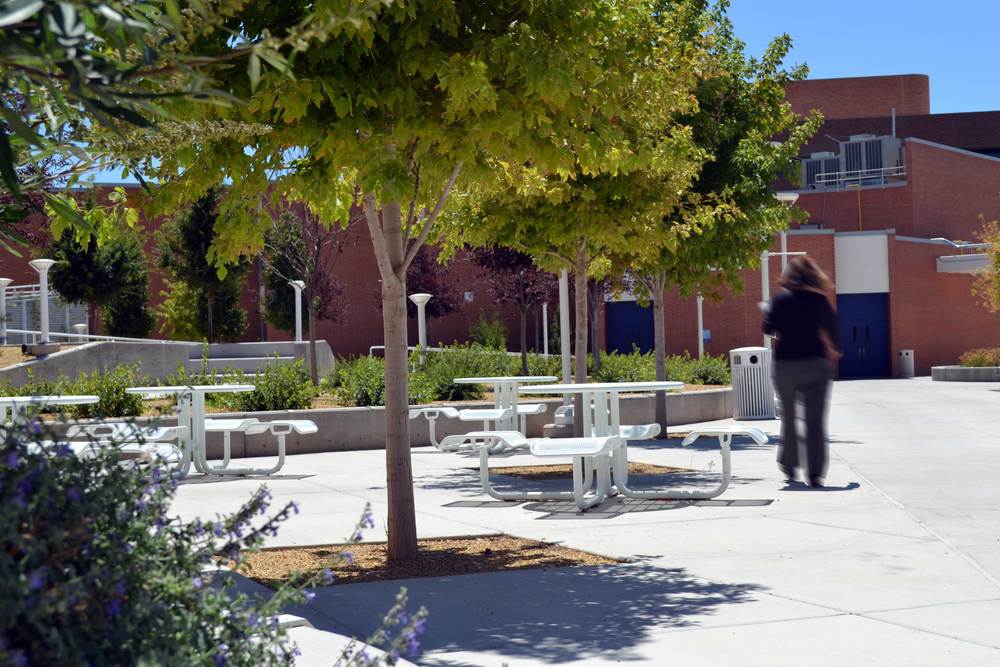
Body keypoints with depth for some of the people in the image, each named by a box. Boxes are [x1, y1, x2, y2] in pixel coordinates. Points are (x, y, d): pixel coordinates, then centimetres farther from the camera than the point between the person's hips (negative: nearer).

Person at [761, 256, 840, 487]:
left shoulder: (780, 300, -4)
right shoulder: (820, 300, -1)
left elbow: (769, 329, -4)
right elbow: (832, 328, 6)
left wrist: (766, 309, 17)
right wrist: (834, 351, 25)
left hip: (786, 364, 0)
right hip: (816, 364, 0)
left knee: (789, 417, 15)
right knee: (815, 421, 0)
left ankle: (789, 466, 21)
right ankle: (815, 473, -5)